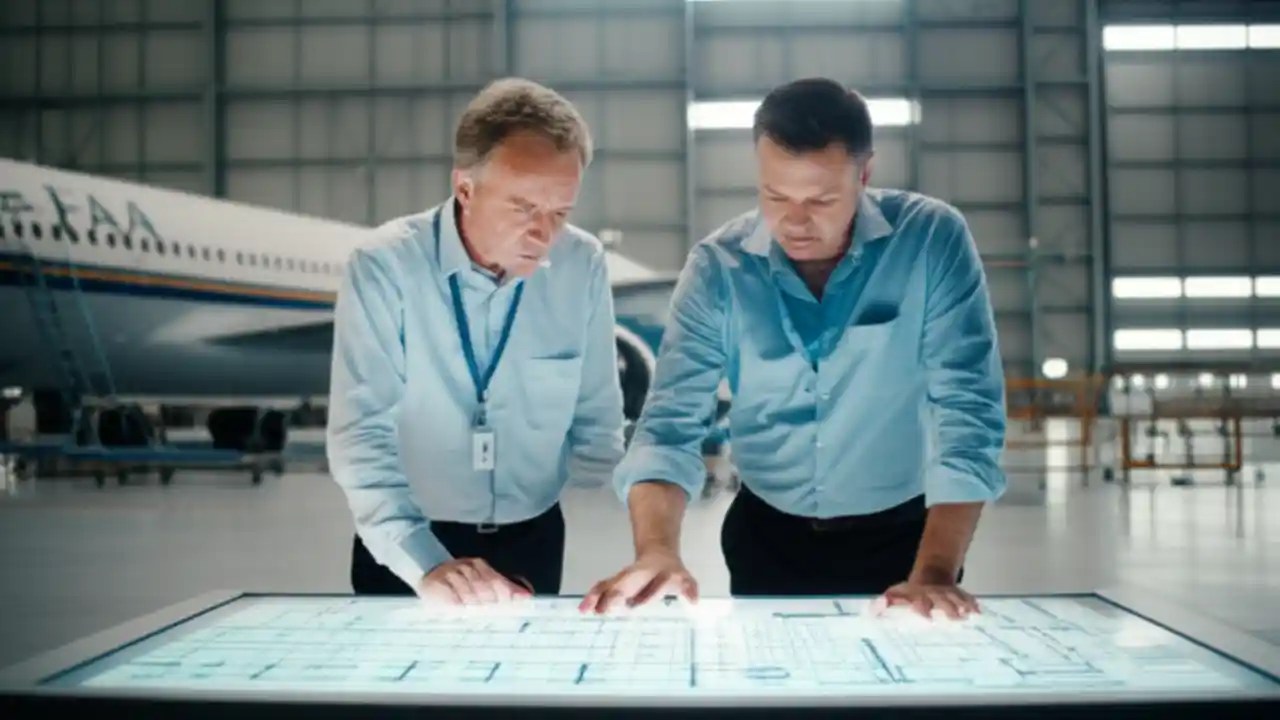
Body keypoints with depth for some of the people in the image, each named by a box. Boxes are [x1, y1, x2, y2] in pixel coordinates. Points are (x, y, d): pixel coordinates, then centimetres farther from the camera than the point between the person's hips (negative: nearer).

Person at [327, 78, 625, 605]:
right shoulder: (386, 266, -15)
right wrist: (426, 564, -31)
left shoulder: (583, 266, -7)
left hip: (533, 542, 2)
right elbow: (361, 435, -19)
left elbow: (595, 423, 1)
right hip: (407, 550, -2)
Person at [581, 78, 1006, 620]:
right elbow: (671, 423, -15)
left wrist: (934, 573, -29)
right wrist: (657, 551, -32)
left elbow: (965, 411, -18)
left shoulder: (932, 241, -14)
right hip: (768, 538, 1)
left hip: (901, 535, -1)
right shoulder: (717, 267, -10)